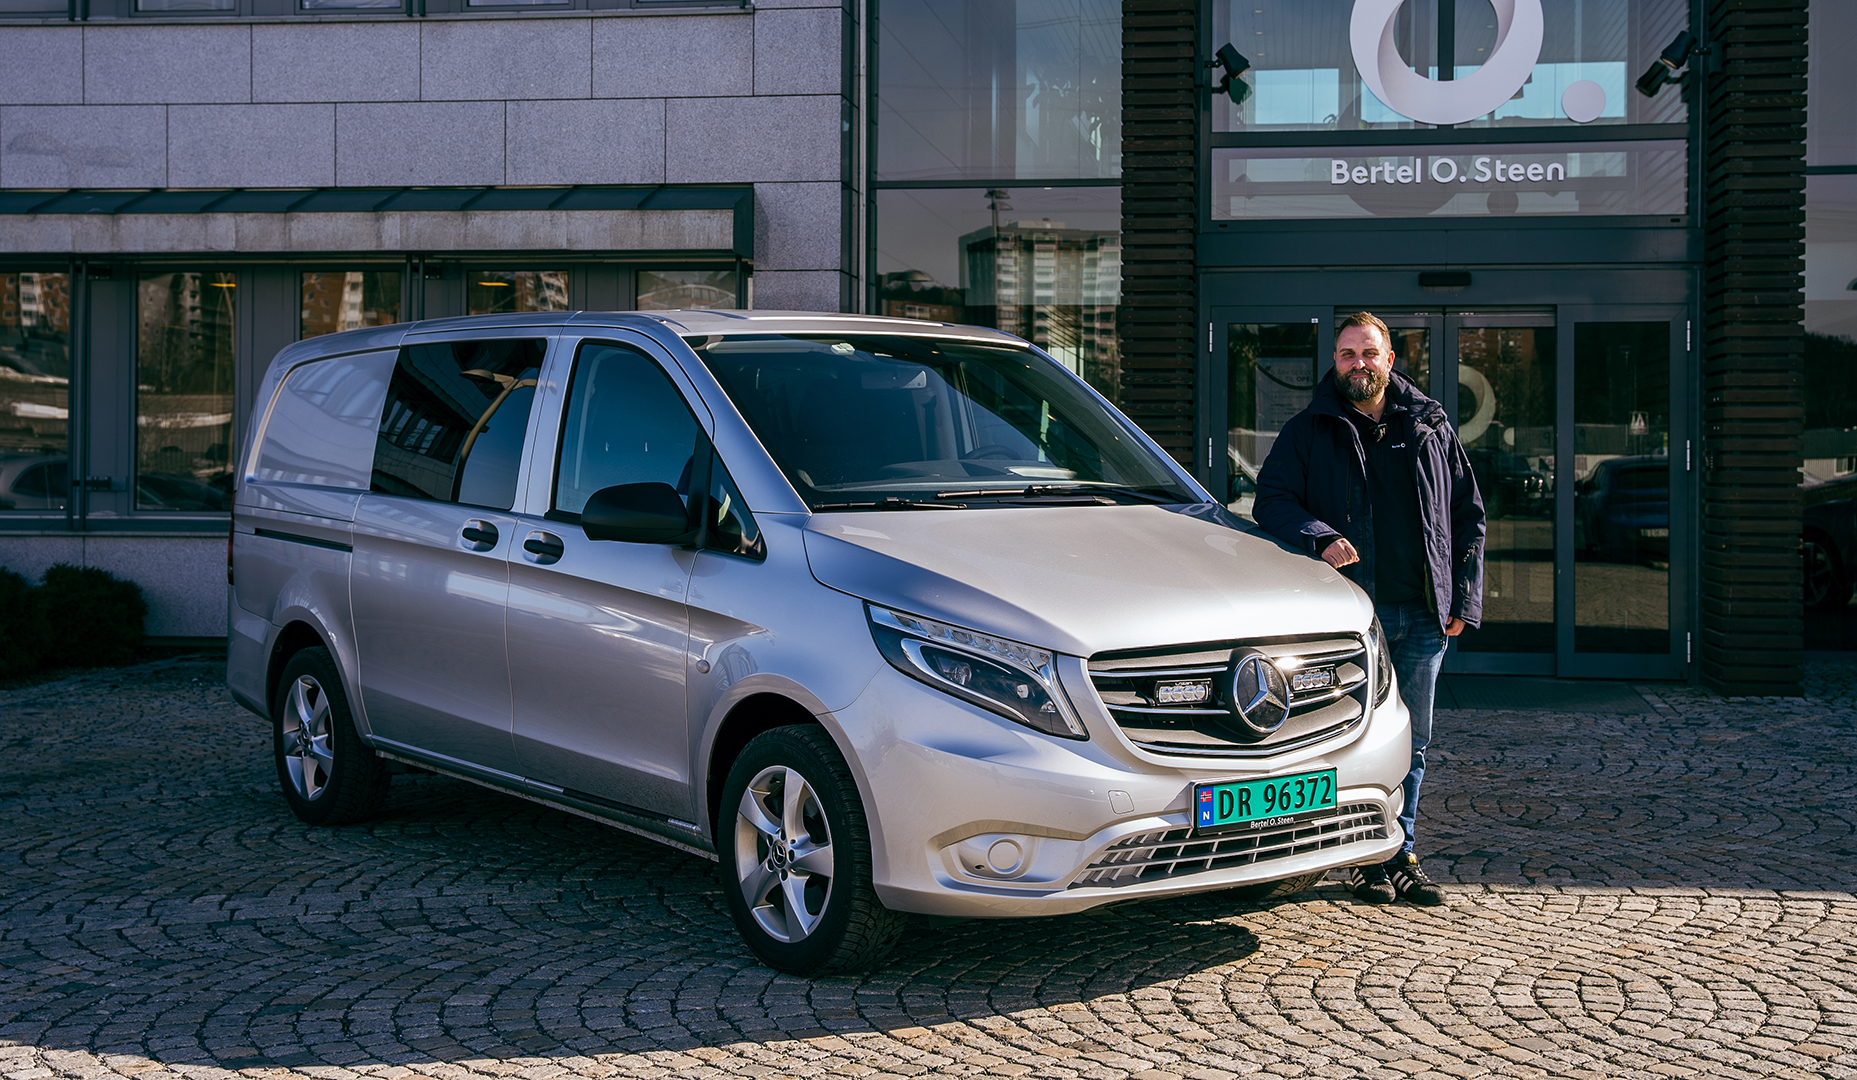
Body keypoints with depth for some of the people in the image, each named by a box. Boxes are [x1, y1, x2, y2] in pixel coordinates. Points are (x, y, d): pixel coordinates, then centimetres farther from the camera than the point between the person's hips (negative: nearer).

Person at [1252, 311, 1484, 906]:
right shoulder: (1308, 432, 7)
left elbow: (1468, 516, 16)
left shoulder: (1431, 428, 13)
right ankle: (1368, 858, 9)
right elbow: (1271, 501, 0)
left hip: (1422, 614, 3)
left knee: (1411, 742, 8)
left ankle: (1400, 853, 18)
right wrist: (1320, 539, -19)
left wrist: (1463, 599, 8)